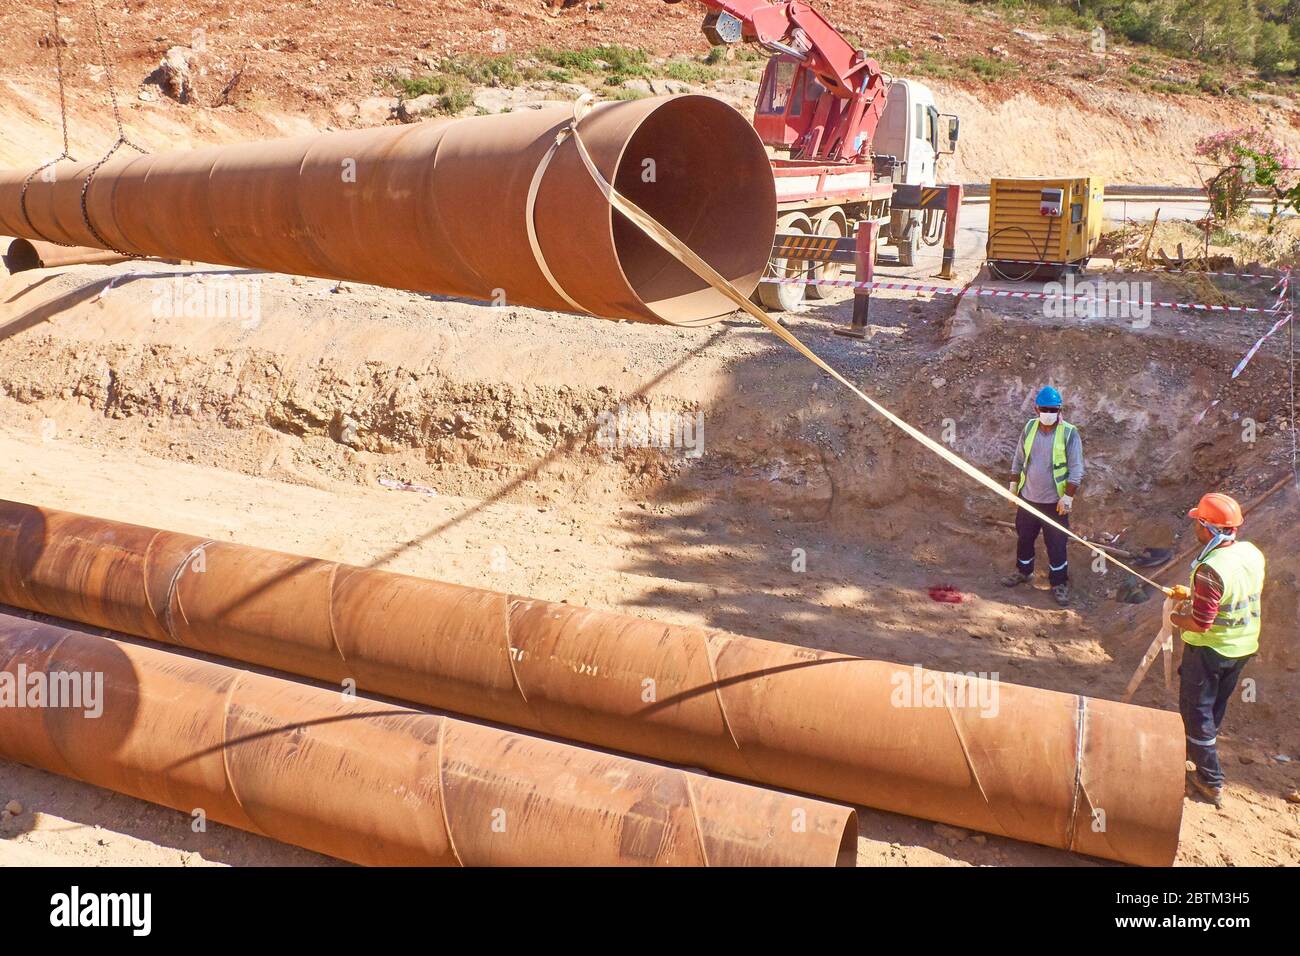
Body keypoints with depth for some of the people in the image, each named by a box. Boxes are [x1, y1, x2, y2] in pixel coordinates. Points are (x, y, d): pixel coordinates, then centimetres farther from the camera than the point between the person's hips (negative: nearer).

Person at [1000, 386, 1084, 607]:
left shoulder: (1069, 433, -14)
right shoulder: (1030, 428, -1)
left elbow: (1076, 469, -11)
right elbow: (1018, 459, 10)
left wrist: (1068, 496, -15)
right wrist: (1013, 485, 11)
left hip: (1054, 502, -4)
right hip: (1028, 497, 4)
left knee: (1056, 545, 4)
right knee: (1024, 537, 19)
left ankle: (1059, 584, 19)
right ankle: (1023, 571, 40)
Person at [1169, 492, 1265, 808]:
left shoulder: (1210, 569, -32)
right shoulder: (1252, 553, -7)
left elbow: (1201, 624, -29)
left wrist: (1177, 618, -7)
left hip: (1209, 650, -8)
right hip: (1244, 646, 8)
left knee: (1196, 711, 9)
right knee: (1217, 707, 24)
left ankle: (1211, 781, 16)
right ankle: (1200, 755, 44)